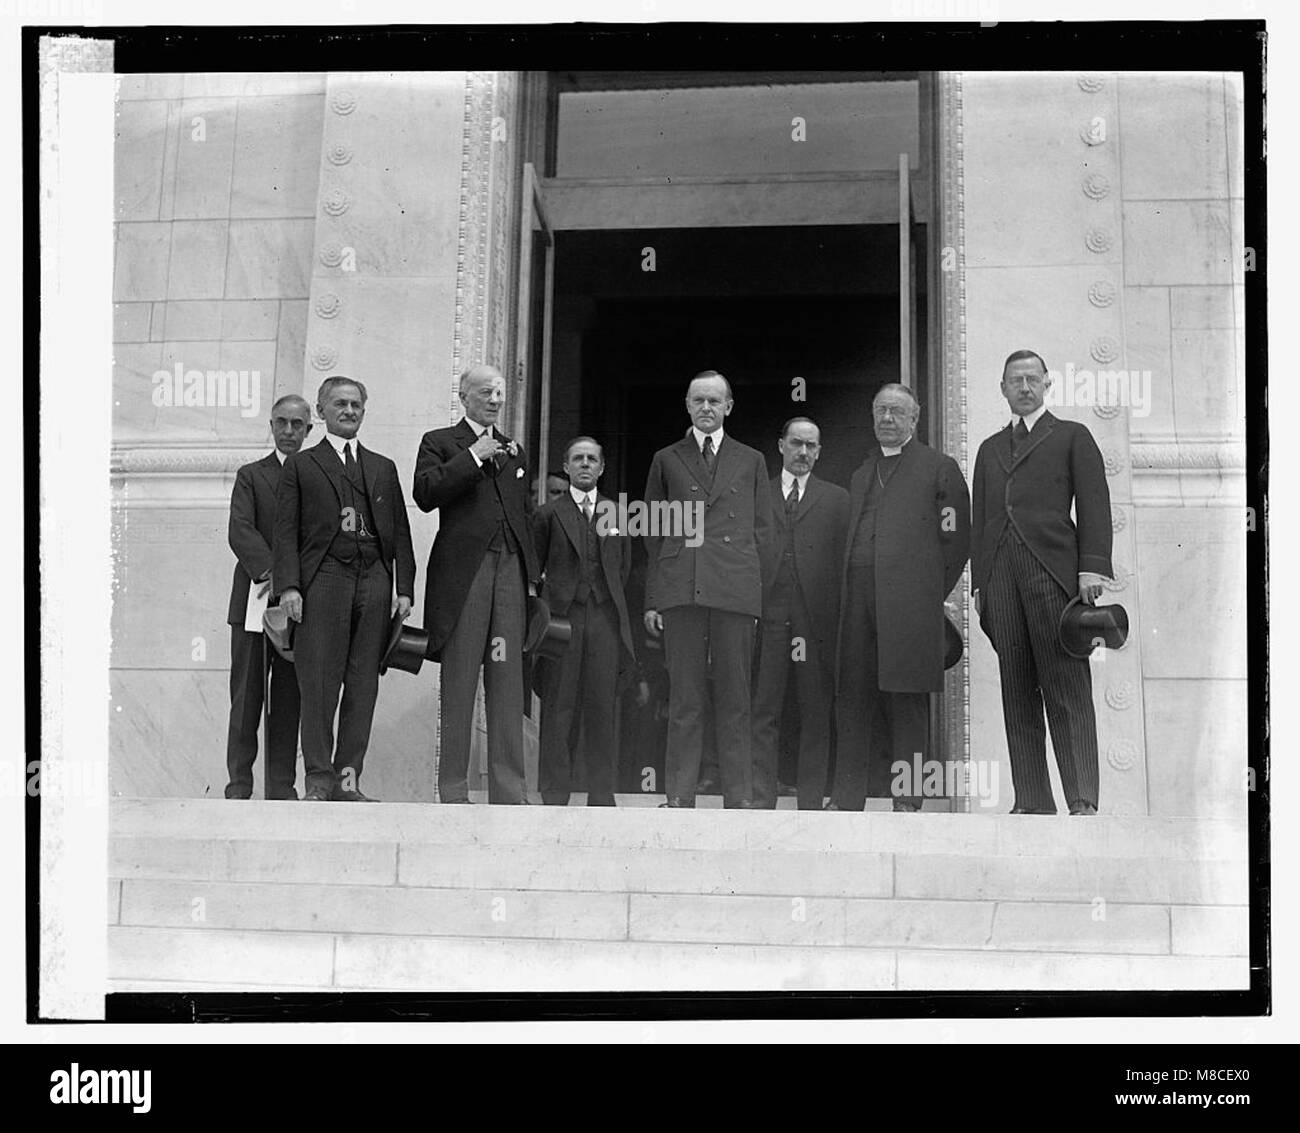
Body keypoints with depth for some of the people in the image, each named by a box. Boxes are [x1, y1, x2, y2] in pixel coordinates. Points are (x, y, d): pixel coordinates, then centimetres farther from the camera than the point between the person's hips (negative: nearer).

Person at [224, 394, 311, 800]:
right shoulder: (251, 476, 8)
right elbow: (240, 532, -5)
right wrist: (269, 572, -19)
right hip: (255, 597, -1)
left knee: (289, 698, 3)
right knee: (247, 694, 1)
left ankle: (281, 785, 8)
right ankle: (239, 784, 6)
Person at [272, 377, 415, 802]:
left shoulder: (383, 468, 21)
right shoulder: (300, 465, 12)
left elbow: (400, 532, 17)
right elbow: (286, 531, 4)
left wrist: (404, 588, 6)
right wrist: (288, 585, -9)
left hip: (374, 578, 3)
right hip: (325, 575, -3)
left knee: (363, 683, 1)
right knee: (319, 682, -7)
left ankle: (348, 778, 5)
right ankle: (319, 779, -3)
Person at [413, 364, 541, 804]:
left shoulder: (513, 449, 24)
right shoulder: (439, 442, 9)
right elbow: (425, 494, -8)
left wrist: (532, 572, 13)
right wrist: (473, 457, -9)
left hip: (509, 570, 4)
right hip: (462, 570, -4)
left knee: (507, 682, 1)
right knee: (459, 681, -4)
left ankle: (508, 790, 2)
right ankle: (453, 790, -2)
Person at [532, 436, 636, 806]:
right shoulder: (548, 514, 6)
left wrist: (608, 597, 10)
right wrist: (551, 594, 4)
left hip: (604, 617, 2)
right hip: (562, 616, -2)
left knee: (602, 707, 0)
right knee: (559, 708, -2)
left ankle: (602, 797, 5)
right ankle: (554, 796, 2)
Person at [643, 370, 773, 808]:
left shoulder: (751, 461, 16)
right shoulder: (666, 460, 15)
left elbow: (762, 529, 14)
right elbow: (654, 533, 12)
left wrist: (755, 588, 2)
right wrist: (652, 599, 4)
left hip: (735, 591, 0)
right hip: (680, 590, 0)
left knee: (734, 698, 0)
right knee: (684, 698, -1)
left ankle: (739, 797, 5)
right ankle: (679, 797, 2)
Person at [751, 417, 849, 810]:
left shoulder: (836, 499, 13)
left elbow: (843, 560, 7)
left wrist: (839, 616, -2)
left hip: (816, 616, 0)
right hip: (767, 615, 0)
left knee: (816, 714, 2)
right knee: (762, 712, -2)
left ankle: (811, 802, 7)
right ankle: (761, 799, 0)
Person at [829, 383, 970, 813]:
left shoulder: (940, 468, 6)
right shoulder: (861, 475, 23)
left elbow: (957, 539, 3)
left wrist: (930, 593, -1)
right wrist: (852, 595, 11)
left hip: (909, 601, -5)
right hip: (859, 601, 5)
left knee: (906, 702, -5)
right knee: (852, 697, 1)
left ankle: (907, 798, -3)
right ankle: (846, 796, 3)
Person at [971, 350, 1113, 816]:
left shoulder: (1072, 436, 13)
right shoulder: (989, 449, 26)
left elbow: (1094, 504, 3)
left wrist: (1092, 567, -9)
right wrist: (978, 581, 12)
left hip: (1053, 571, -4)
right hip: (1000, 576, 4)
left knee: (1068, 690, -10)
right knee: (1017, 693, -1)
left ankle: (1082, 799, -12)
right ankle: (1032, 801, -1)